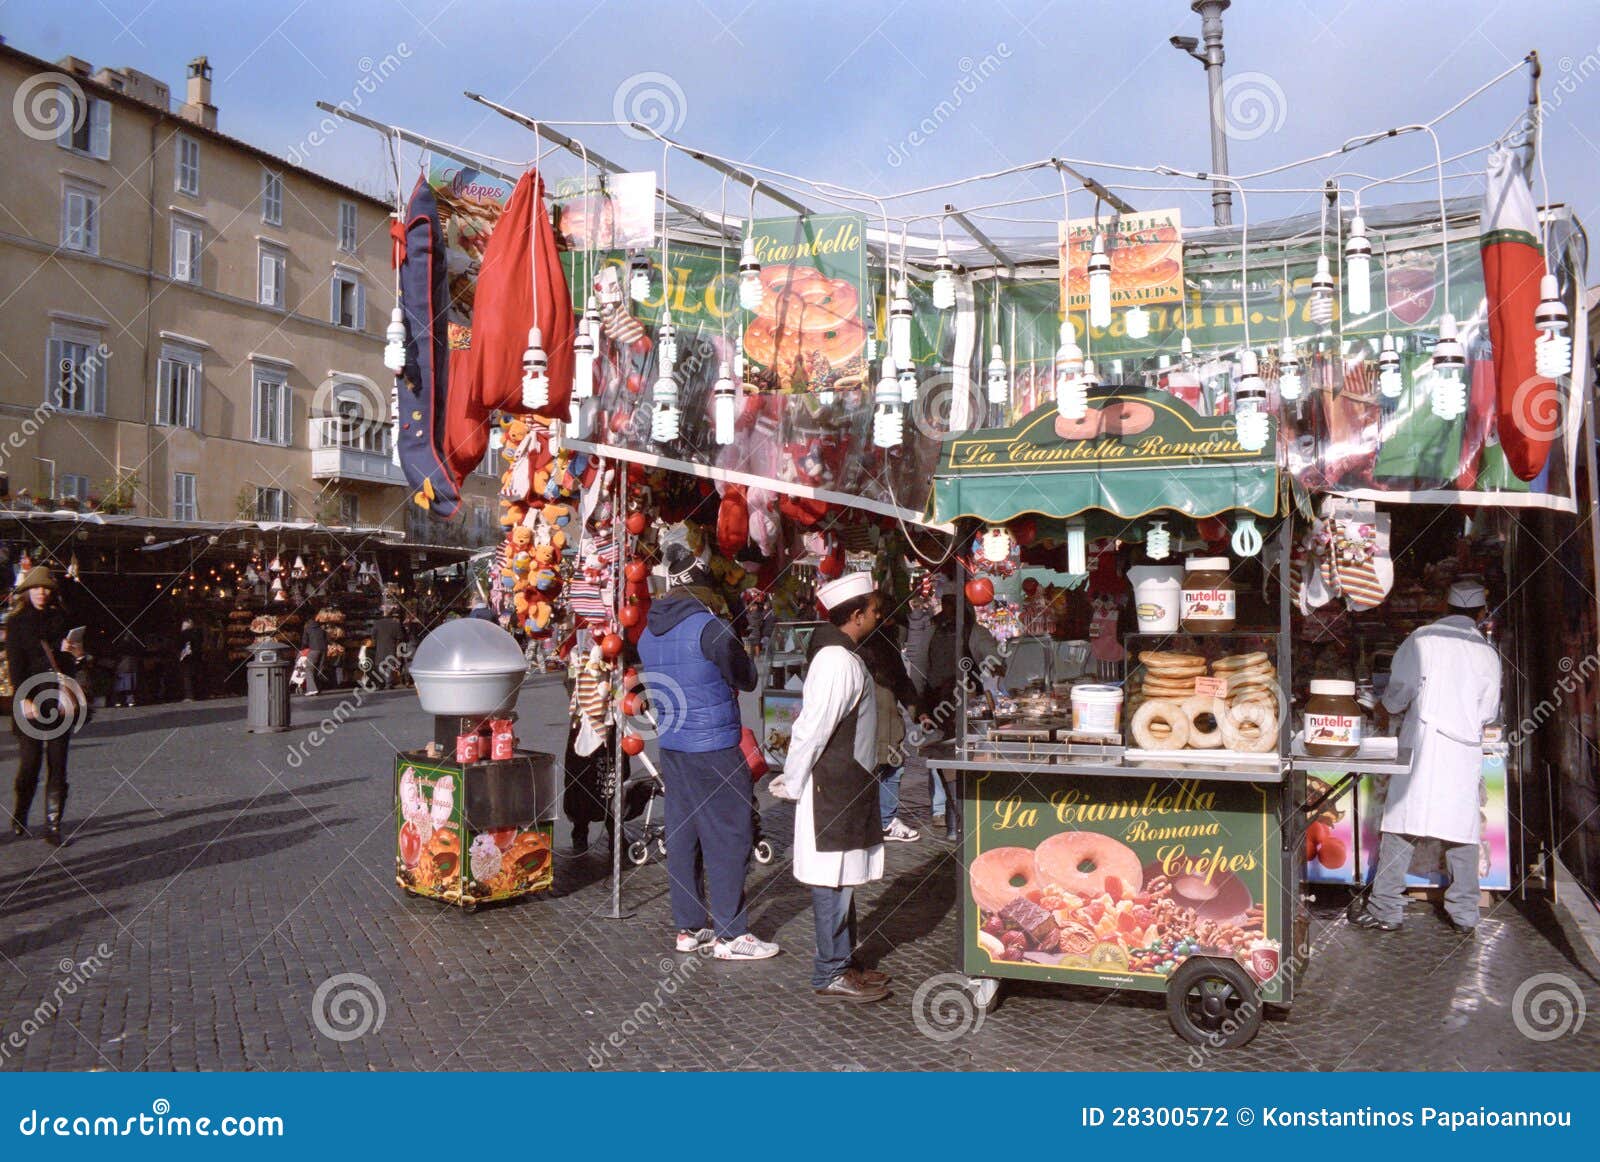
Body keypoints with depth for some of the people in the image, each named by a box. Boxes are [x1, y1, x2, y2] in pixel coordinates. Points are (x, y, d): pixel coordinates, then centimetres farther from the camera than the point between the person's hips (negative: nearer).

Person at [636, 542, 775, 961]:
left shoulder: (649, 632, 9)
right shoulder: (708, 628, -14)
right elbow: (746, 679, -6)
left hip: (670, 746, 8)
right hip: (713, 748, -8)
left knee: (681, 836, 12)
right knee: (728, 837, 0)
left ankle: (688, 927, 21)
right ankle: (731, 934, 5)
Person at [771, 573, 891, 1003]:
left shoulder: (840, 653, 13)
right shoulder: (837, 660, -20)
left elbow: (809, 724, 17)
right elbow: (812, 726, -22)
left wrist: (793, 778, 17)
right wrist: (793, 785, -14)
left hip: (847, 786, 10)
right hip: (833, 788, -10)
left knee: (843, 879, 17)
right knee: (834, 880, -2)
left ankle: (844, 962, 27)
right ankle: (830, 975, 8)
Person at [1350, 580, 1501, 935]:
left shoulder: (1421, 640, -2)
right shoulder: (1487, 653, 5)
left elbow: (1398, 693, -3)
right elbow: (1489, 712, 8)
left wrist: (1384, 713, 18)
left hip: (1422, 743, -2)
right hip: (1465, 750, 2)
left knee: (1401, 826, 0)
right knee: (1462, 829, 9)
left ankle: (1385, 910, 1)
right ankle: (1465, 914, 15)